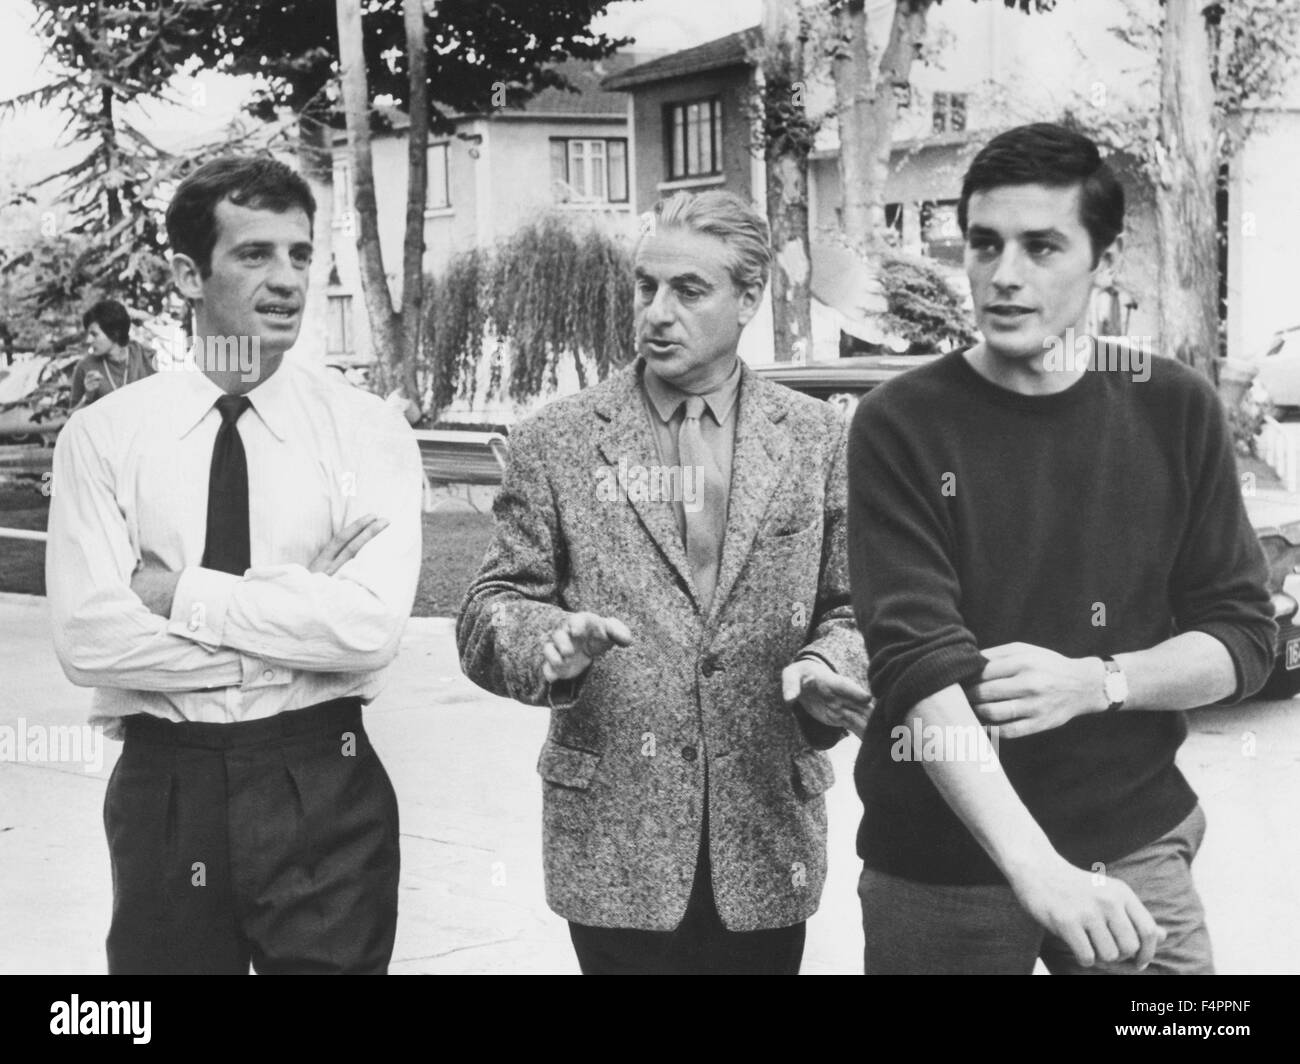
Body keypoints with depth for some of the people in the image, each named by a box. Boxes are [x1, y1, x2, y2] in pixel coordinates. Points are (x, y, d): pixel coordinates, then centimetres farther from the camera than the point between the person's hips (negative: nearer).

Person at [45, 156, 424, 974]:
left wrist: (180, 592, -14)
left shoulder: (368, 431, -3)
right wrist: (297, 639, -15)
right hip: (165, 791, 1)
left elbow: (370, 625, -16)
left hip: (323, 791, 0)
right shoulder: (103, 435, -1)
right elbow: (89, 636, -12)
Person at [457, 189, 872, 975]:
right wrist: (552, 639, -22)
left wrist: (830, 670, -16)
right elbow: (489, 613, 0)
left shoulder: (818, 439, 3)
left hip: (769, 842, 1)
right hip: (612, 845, -1)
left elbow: (857, 607, 5)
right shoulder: (556, 442, 0)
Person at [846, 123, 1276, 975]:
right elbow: (919, 664, -20)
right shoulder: (901, 425, -10)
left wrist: (1094, 683, -18)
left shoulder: (1177, 410, -2)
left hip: (1132, 846, 2)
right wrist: (1036, 866, -32)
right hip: (941, 866, -1)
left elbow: (1244, 637, 0)